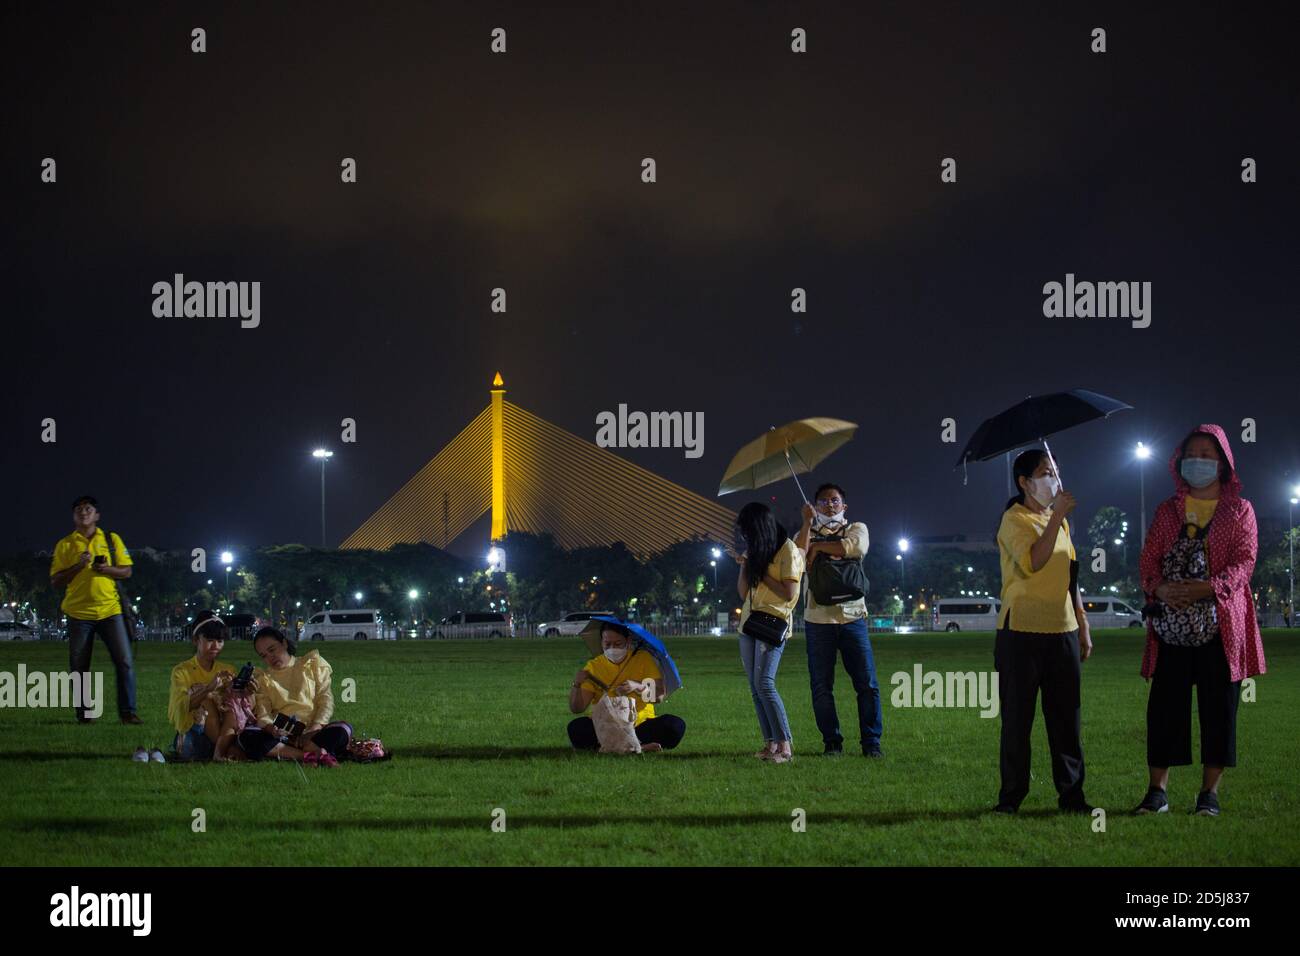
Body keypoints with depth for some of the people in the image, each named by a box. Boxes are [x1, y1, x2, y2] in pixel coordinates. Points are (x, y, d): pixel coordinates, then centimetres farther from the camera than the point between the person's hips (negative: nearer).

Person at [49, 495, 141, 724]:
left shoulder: (112, 540, 9)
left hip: (110, 610, 0)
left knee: (125, 662, -7)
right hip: (79, 613, 0)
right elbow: (55, 581, 3)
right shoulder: (64, 545, 7)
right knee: (78, 668, 2)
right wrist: (79, 566, -11)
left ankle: (128, 712, -3)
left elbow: (126, 572, 8)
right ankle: (83, 715, 11)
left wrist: (107, 569, -11)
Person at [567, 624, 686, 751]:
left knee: (676, 725, -26)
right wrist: (576, 685, -20)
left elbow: (659, 696, -8)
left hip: (640, 725, 0)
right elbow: (576, 709, 0)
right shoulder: (593, 666, 5)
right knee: (576, 727, -30)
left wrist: (638, 687, -27)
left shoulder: (643, 658, 4)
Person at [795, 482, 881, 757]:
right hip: (818, 619, 1)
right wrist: (808, 524, -9)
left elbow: (857, 547, -13)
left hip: (852, 616, -1)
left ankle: (871, 742, 1)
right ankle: (832, 742, 9)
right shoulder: (806, 534, 14)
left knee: (867, 683, -5)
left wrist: (819, 547, -5)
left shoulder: (856, 528, 12)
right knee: (821, 687, 0)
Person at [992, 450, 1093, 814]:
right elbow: (1033, 562, -24)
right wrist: (1057, 516, -22)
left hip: (1063, 632, 6)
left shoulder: (1059, 521, 16)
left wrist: (1082, 624, 18)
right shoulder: (1015, 519, -6)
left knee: (1066, 717, 5)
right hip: (1021, 633, -6)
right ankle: (1011, 795, 4)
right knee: (1017, 718, -1)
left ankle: (1071, 793, 9)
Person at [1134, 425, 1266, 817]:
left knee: (1218, 706, -1)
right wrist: (1159, 588, -14)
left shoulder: (1239, 510, 7)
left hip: (1221, 622, -2)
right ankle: (1158, 789, 2)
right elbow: (1149, 558, 7)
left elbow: (1244, 560, -4)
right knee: (1165, 704, -1)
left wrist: (1210, 587, -20)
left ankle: (1210, 791, 5)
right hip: (1171, 622, 2)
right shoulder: (1168, 510, 14)